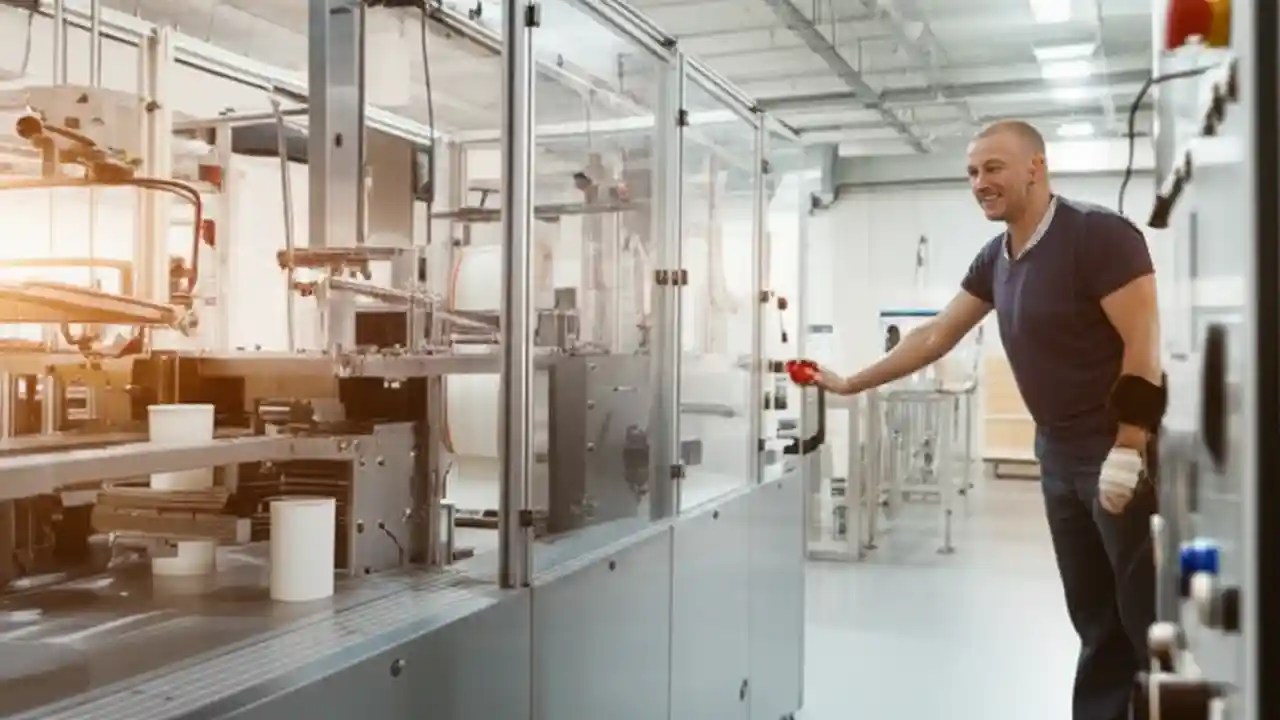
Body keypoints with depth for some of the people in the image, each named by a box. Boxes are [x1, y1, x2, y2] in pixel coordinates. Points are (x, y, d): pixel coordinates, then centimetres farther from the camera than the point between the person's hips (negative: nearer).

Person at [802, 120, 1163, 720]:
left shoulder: (1098, 235, -15)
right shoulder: (995, 258, 8)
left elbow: (1144, 347, -19)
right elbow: (935, 337, 15)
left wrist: (1127, 452, -23)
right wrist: (850, 385, 16)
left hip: (1122, 454, -7)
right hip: (1059, 453, 7)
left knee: (1148, 614, -1)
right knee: (1094, 615, 13)